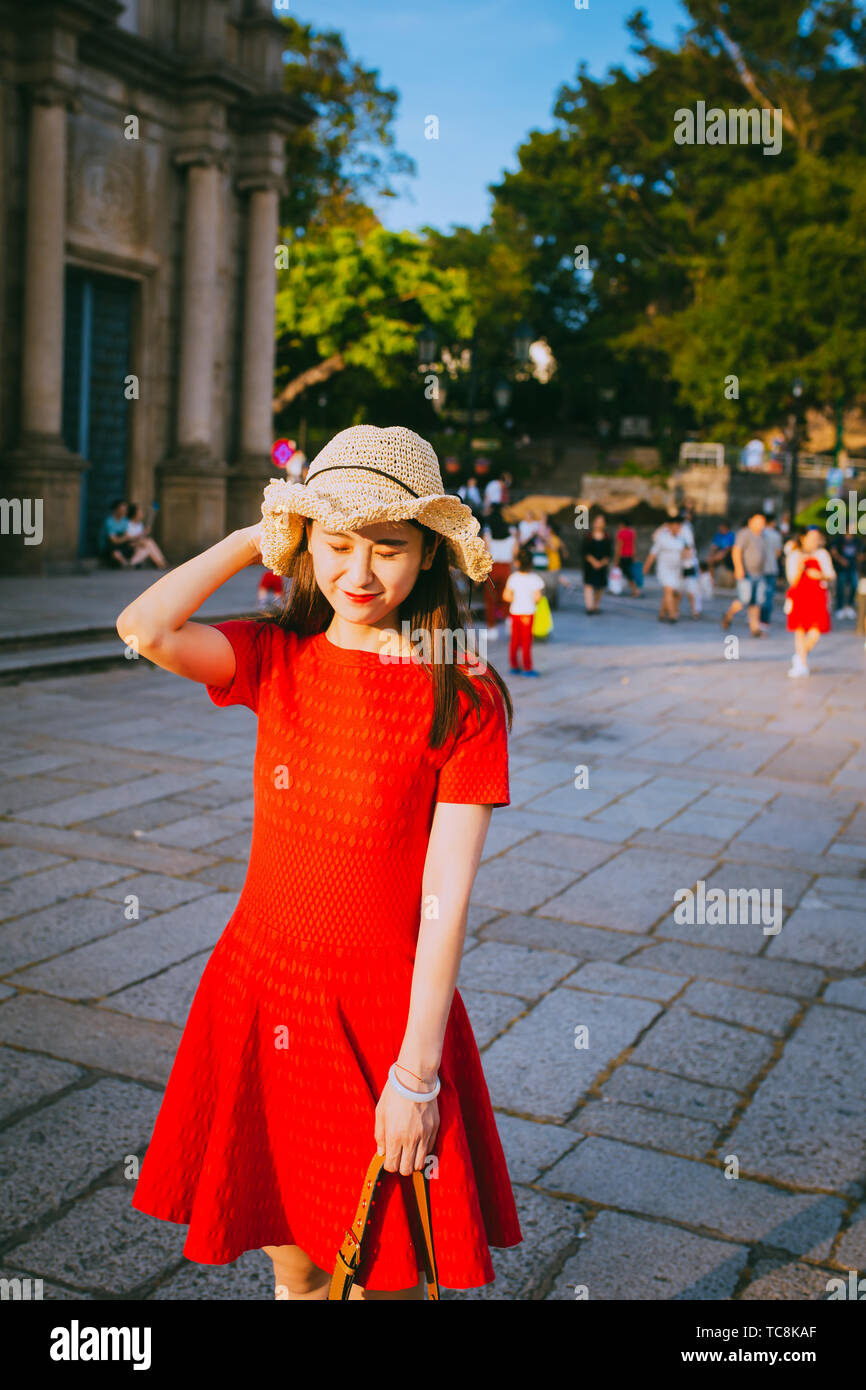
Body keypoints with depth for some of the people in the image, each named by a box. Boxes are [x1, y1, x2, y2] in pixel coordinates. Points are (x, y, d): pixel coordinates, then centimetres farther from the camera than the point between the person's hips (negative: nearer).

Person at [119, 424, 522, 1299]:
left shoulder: (463, 697, -11)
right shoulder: (276, 660, 0)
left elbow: (446, 897, -13)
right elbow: (145, 628, -20)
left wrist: (416, 1073, -14)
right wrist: (260, 535, -8)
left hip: (383, 1011, -3)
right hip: (262, 989, 3)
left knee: (379, 1272, 12)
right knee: (290, 1261, 19)